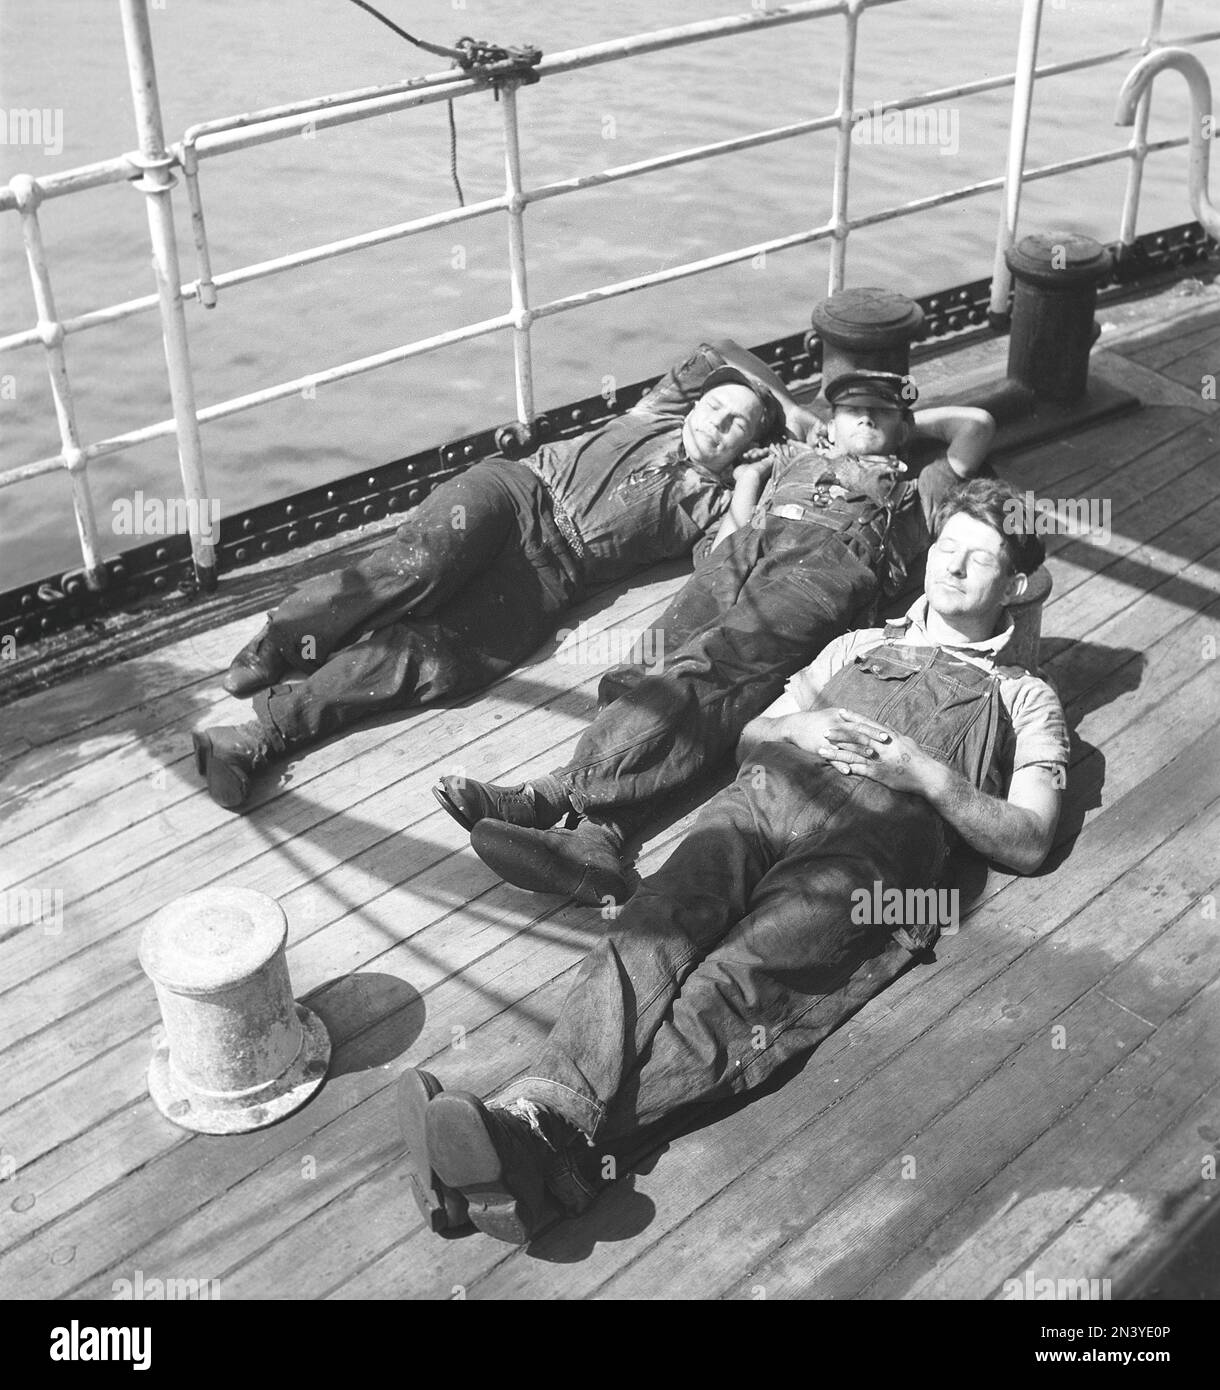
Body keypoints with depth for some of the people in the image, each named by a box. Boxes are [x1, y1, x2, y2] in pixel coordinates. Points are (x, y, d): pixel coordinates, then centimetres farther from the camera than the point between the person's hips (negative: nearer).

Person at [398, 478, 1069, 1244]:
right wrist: (797, 730, 8)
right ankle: (539, 1104, -50)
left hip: (871, 842, -3)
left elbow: (1027, 841, 13)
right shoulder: (862, 646, 38)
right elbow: (752, 736, 31)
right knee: (652, 934, -30)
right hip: (765, 800, 4)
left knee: (735, 982, -32)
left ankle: (546, 1134, -51)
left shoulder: (1025, 698, 28)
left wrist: (923, 771, 0)